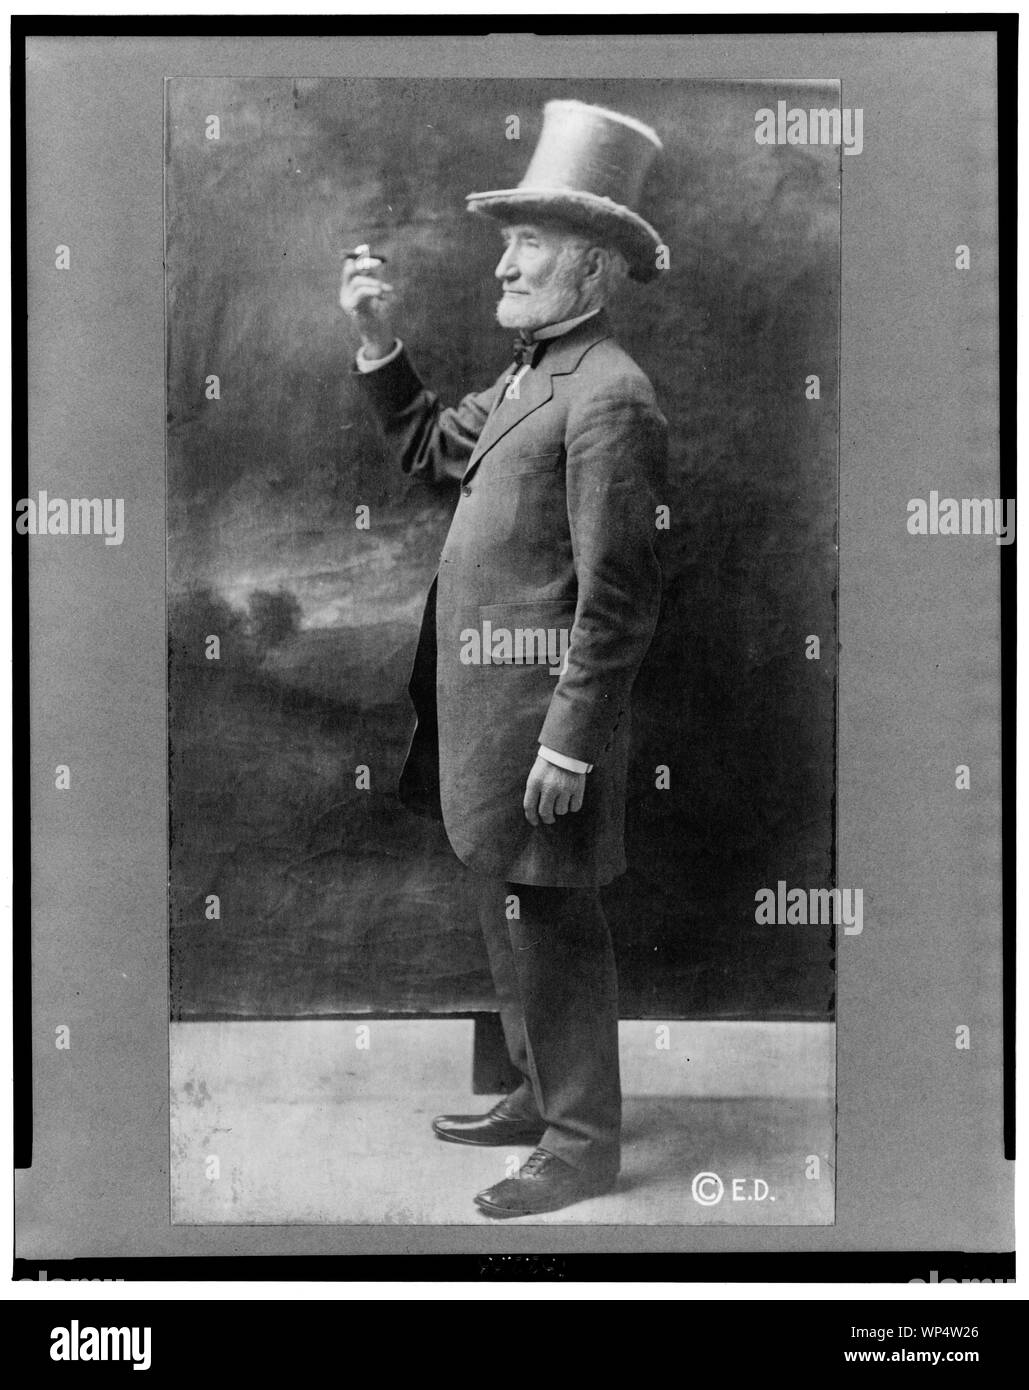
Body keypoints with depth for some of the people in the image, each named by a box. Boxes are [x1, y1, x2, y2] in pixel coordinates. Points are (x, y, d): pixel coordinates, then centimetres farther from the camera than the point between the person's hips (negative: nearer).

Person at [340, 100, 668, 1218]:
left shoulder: (608, 395, -16)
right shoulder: (527, 379, 14)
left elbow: (613, 595, -20)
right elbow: (430, 448, 29)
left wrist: (568, 747, -21)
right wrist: (377, 341, 17)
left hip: (543, 700, -10)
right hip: (482, 696, 10)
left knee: (550, 922, -1)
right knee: (511, 912, 18)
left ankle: (583, 1143, 13)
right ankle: (541, 1094, 34)